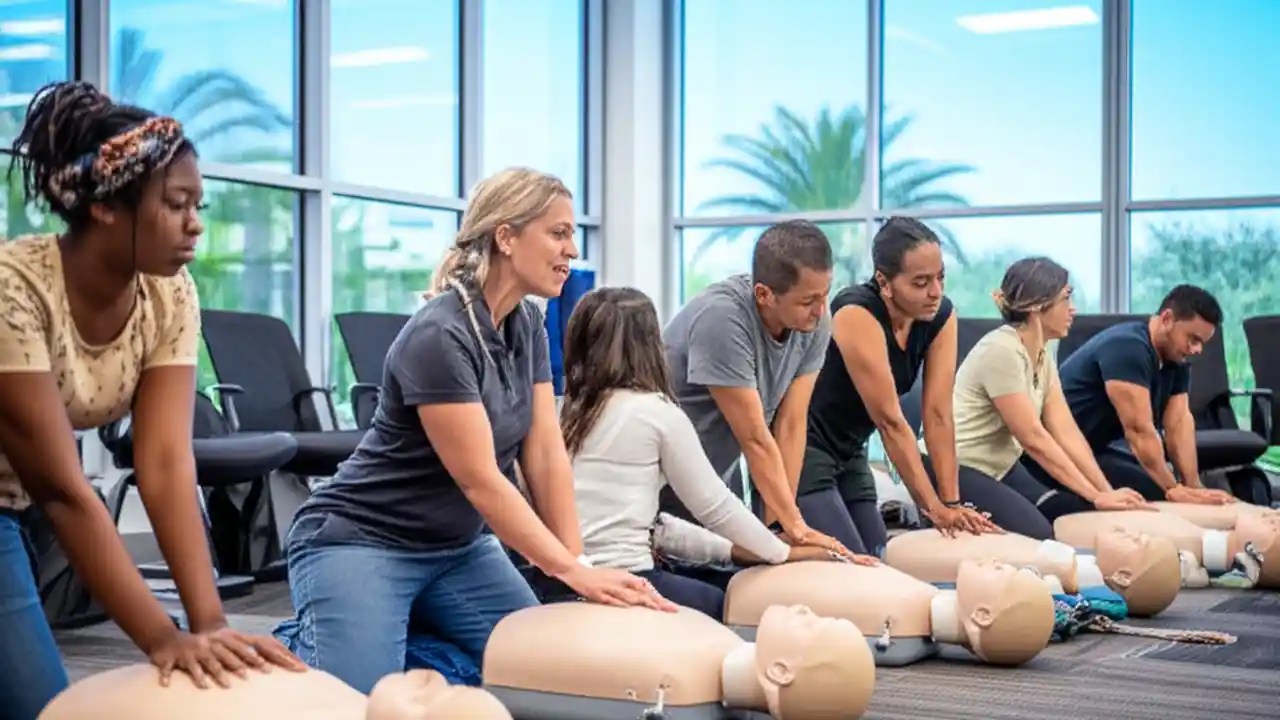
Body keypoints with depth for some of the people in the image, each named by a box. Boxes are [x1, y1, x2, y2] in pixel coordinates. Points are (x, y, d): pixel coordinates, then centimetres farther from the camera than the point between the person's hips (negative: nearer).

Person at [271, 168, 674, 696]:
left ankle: (390, 642, 11)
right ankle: (293, 650, 8)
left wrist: (578, 565, -8)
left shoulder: (528, 325, 2)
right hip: (360, 542, -8)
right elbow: (479, 480, -25)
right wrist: (575, 572, -23)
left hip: (456, 546, 8)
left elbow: (545, 455, -1)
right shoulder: (439, 336, -24)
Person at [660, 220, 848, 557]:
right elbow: (755, 439, -26)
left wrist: (778, 525, -14)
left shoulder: (815, 322, -11)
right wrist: (797, 528, -24)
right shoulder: (722, 320, -29)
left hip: (722, 473, 6)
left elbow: (790, 426, -11)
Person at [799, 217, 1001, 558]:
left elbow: (938, 415, -7)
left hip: (849, 454, 7)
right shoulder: (857, 314, -25)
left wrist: (952, 502, -12)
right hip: (801, 452, -7)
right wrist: (933, 506, -23)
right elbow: (890, 421, -25)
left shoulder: (941, 316, -6)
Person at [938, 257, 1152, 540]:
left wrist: (1107, 492, -10)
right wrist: (1096, 496, -20)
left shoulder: (1043, 356, 6)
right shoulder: (1002, 351, -22)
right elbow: (1034, 439, -22)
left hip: (1002, 467, 10)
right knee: (1041, 536, -23)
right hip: (957, 471, -10)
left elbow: (1067, 434, 0)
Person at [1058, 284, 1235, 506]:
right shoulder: (1128, 348, -23)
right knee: (1158, 496, -19)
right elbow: (1139, 430, -28)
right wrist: (1173, 490, -30)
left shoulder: (1177, 360, 7)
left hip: (1099, 448, 10)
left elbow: (1180, 421, -2)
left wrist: (1194, 486, -14)